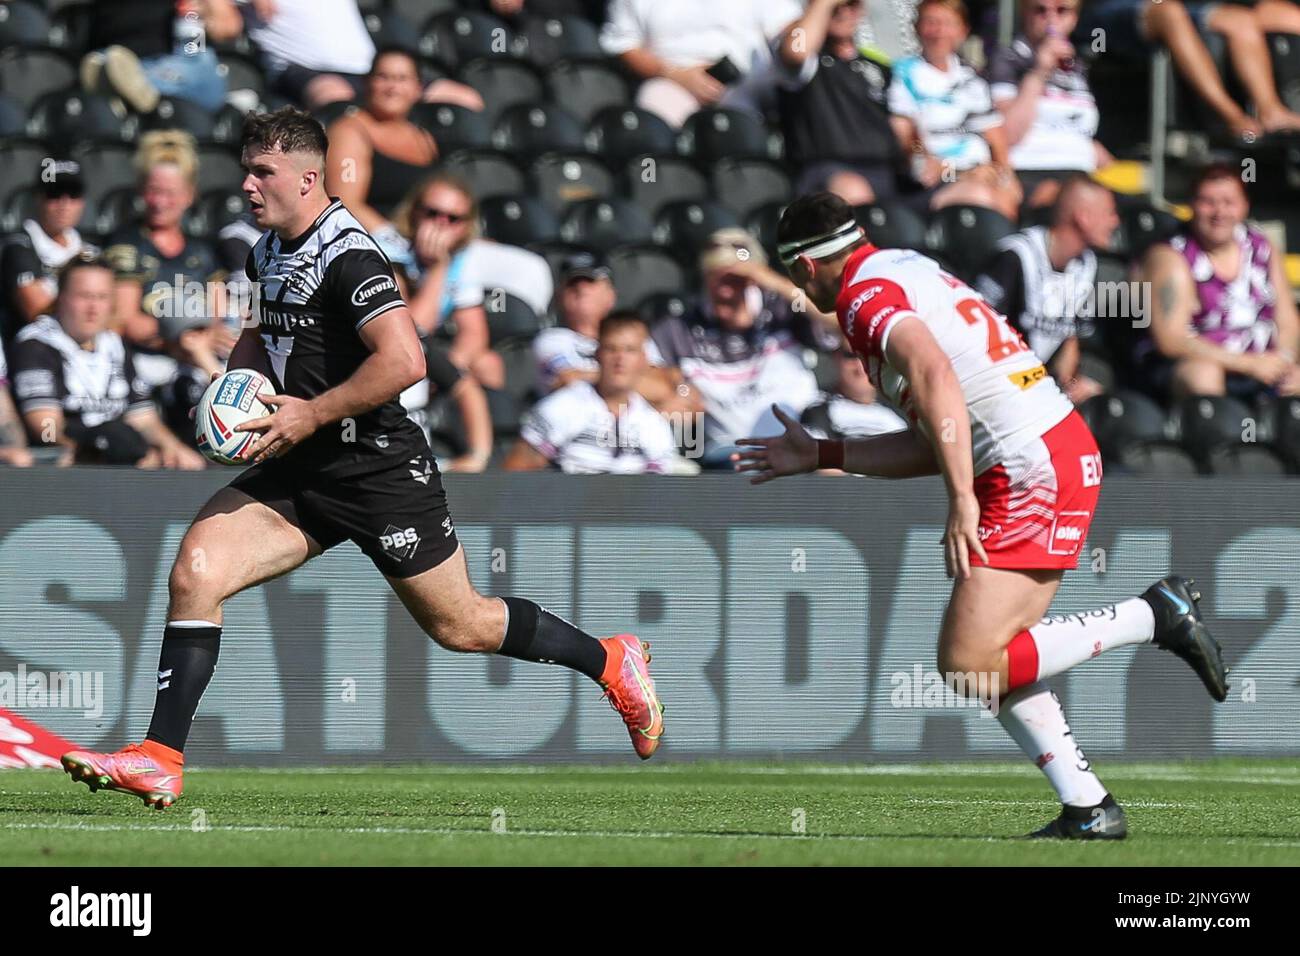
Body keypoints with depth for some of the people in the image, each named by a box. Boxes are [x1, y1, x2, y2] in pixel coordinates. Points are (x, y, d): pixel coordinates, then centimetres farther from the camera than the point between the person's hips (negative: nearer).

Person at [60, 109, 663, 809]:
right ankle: (158, 762, -15)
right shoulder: (268, 251, 9)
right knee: (195, 571, -13)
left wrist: (312, 415, -24)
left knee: (460, 628, 6)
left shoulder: (345, 254, -19)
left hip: (378, 473, -8)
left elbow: (404, 360, -30)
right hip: (298, 471, 8)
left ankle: (611, 662, 30)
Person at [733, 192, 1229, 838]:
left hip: (1031, 470, -10)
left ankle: (1156, 615, -8)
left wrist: (962, 500, -33)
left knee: (967, 668, -12)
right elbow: (935, 444, 24)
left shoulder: (864, 294, -8)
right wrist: (817, 456, 30)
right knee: (994, 659, 14)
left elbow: (934, 374, -29)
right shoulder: (909, 269, 22)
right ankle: (1088, 810, 11)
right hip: (1068, 451, 10)